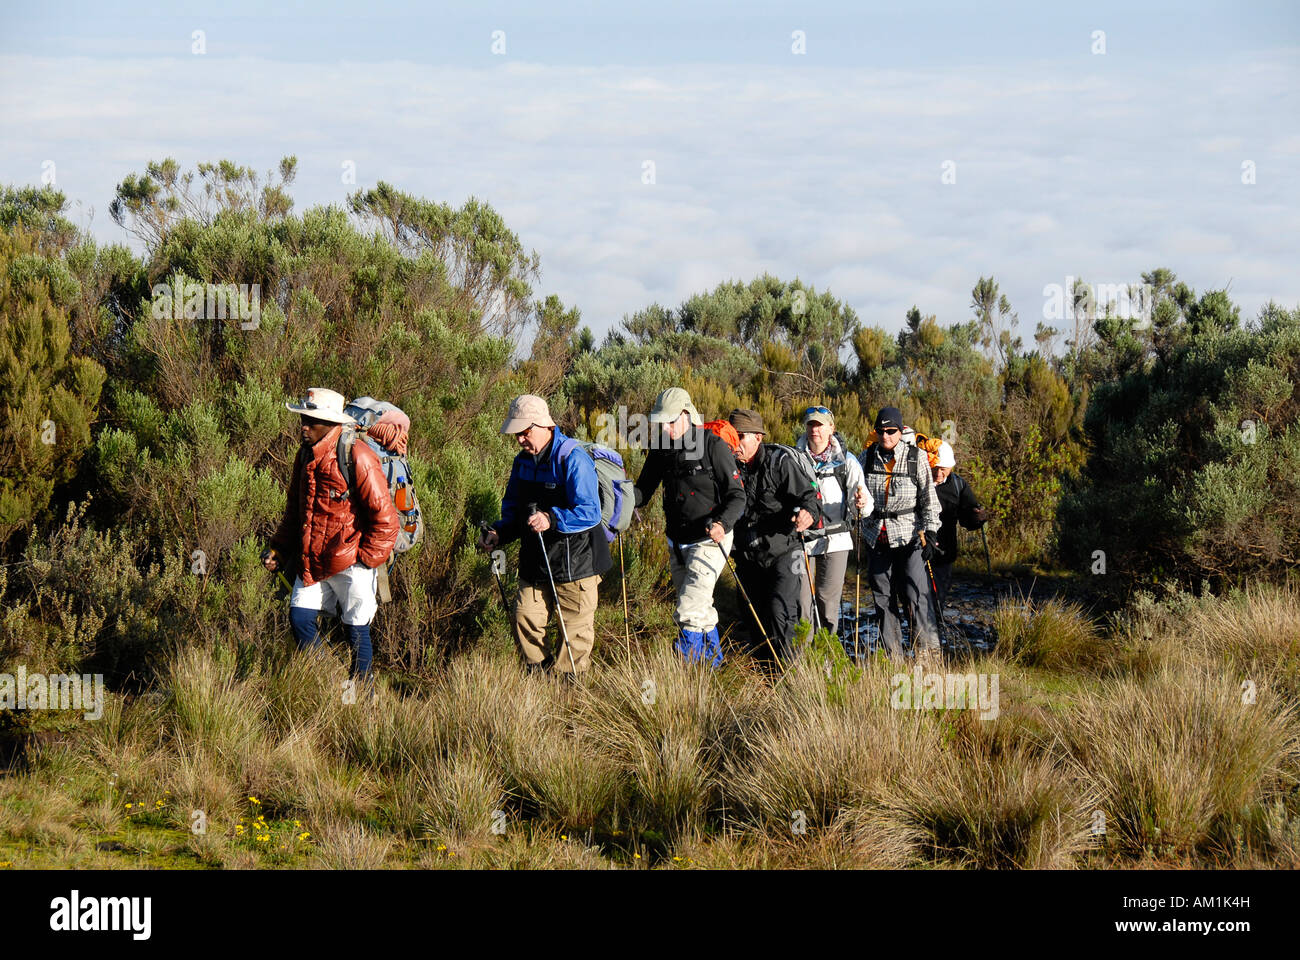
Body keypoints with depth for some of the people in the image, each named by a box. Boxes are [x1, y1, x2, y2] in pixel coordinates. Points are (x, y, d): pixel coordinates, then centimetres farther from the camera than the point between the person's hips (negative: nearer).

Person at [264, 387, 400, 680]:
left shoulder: (357, 458, -15)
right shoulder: (306, 455, 9)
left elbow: (385, 517, -13)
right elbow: (294, 510, 21)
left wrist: (367, 558, -11)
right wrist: (278, 550, 12)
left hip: (350, 564, -7)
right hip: (311, 562, 7)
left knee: (357, 631, 1)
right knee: (300, 617, 0)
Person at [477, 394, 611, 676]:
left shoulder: (572, 460, -16)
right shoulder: (523, 461, 9)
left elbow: (590, 513, -23)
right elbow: (512, 510, 19)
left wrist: (552, 520, -37)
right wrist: (498, 533, -1)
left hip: (574, 565, -7)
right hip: (535, 563, 7)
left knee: (574, 631, 1)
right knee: (525, 621, 4)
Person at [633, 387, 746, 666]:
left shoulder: (713, 446, -14)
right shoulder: (660, 450, 4)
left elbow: (737, 495, -12)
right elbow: (643, 493, 9)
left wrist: (722, 523, -30)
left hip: (710, 540, -7)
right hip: (678, 543, 7)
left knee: (689, 612, -14)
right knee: (701, 611, 18)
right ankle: (713, 660, 33)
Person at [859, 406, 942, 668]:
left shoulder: (917, 458, -3)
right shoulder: (867, 457, 5)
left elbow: (930, 499, -1)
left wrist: (929, 534, -6)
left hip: (909, 535, -4)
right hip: (877, 536, 4)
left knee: (918, 596, -12)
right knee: (881, 598, 4)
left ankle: (928, 656, -7)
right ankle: (893, 658, 12)